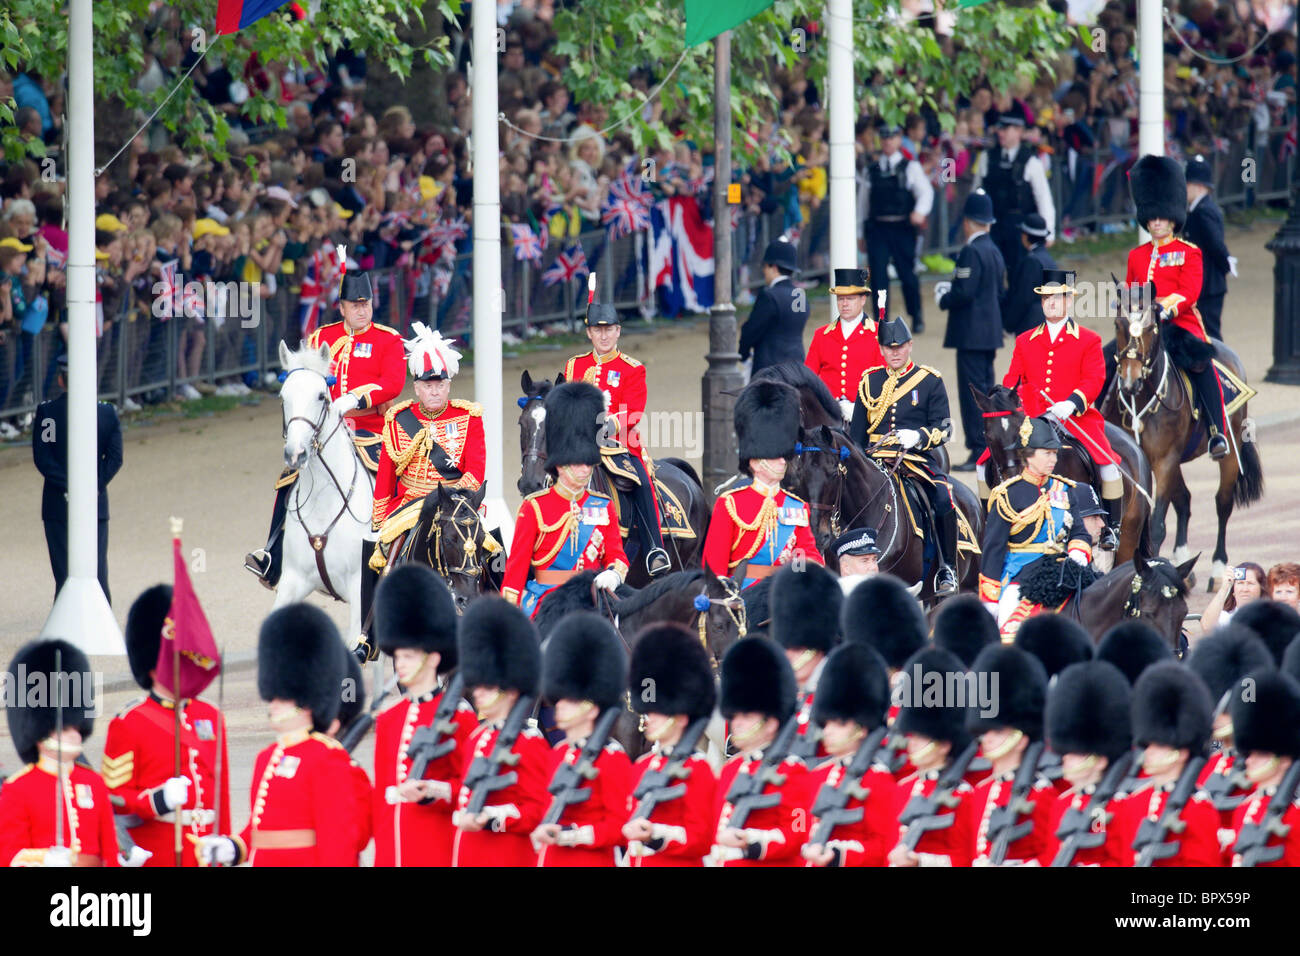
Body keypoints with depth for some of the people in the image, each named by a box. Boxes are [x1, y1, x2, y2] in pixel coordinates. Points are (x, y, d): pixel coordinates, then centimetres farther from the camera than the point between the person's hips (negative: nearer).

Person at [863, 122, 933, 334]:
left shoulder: (910, 167, 4)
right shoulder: (871, 170, 12)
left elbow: (925, 191, -5)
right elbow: (865, 199, 16)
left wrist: (920, 212, -26)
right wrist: (861, 234, 15)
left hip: (903, 228, -2)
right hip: (877, 228, 2)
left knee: (907, 275, 4)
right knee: (877, 276, -8)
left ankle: (917, 317, 26)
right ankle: (881, 322, -4)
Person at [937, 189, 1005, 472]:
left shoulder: (972, 252, -16)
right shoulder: (995, 252, 12)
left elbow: (964, 292, -23)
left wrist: (943, 299, -3)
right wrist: (950, 289, 18)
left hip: (971, 333, -9)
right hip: (990, 332, 9)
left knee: (972, 391, -8)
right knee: (986, 389, 14)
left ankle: (979, 451, -10)